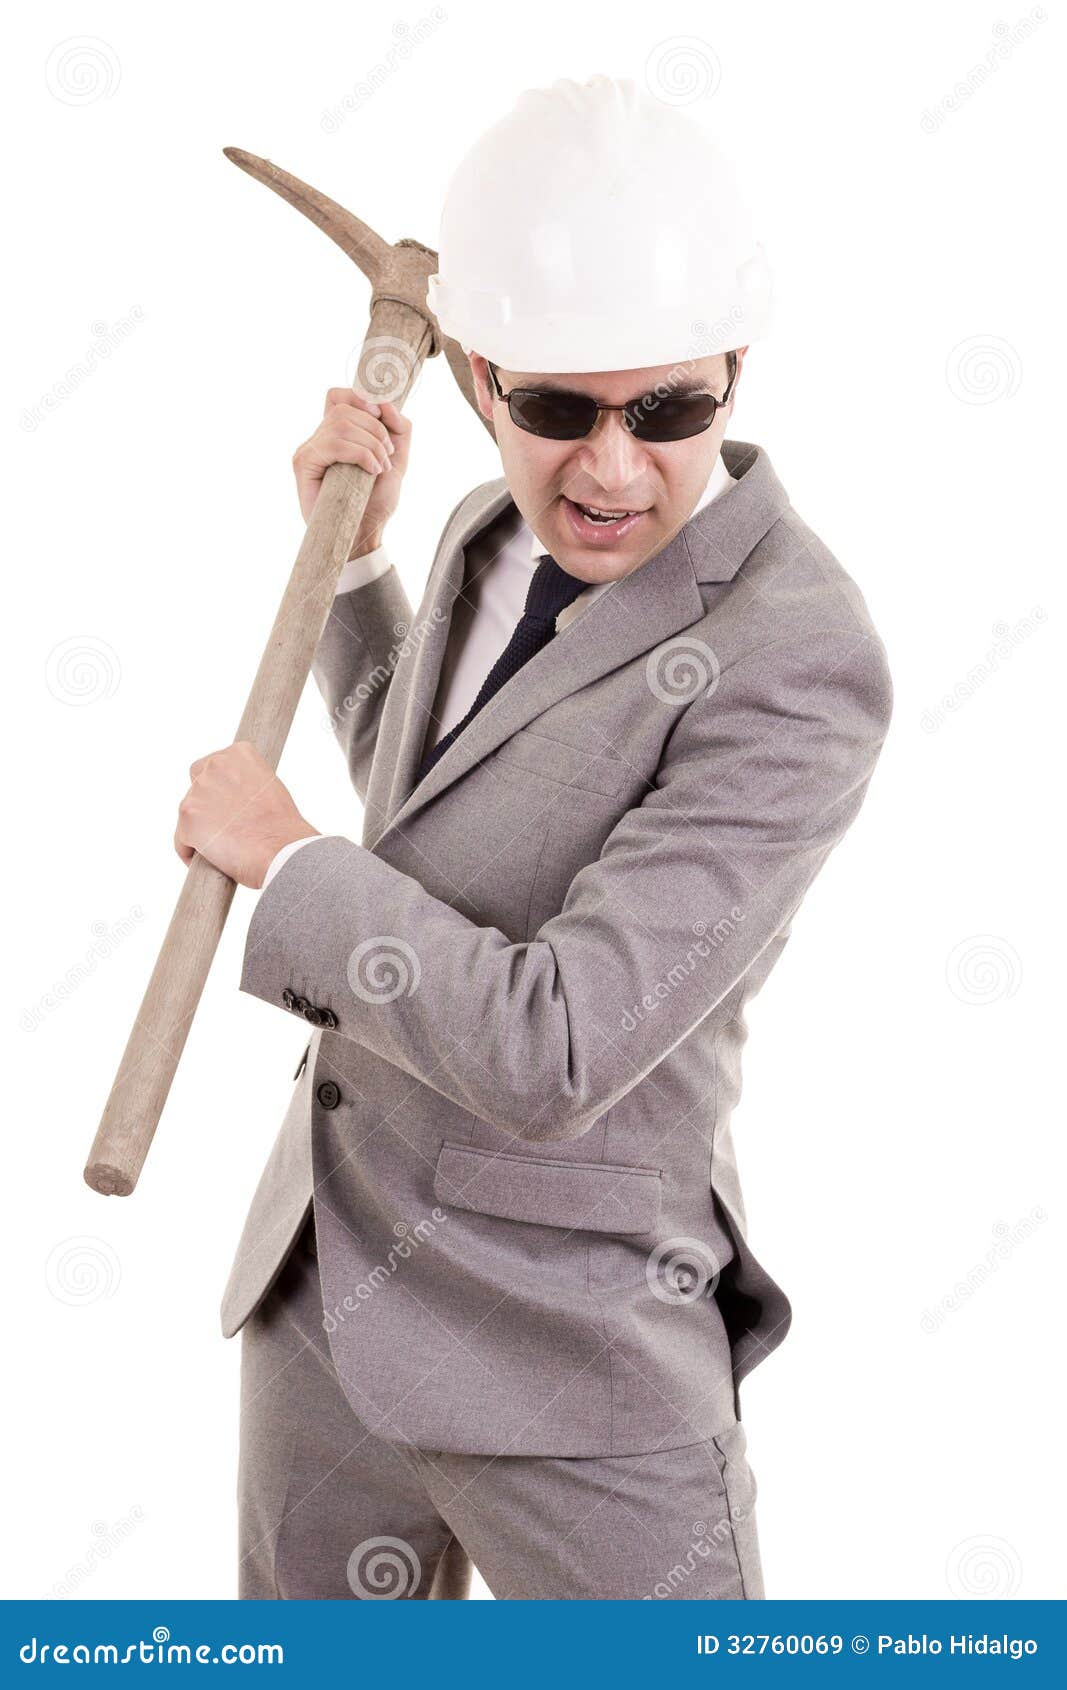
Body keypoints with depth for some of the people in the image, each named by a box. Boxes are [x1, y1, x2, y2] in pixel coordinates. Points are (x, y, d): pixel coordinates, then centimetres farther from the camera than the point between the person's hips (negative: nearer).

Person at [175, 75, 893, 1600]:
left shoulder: (798, 666, -24)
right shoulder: (506, 541, 2)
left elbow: (551, 1050, -29)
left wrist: (279, 859, -16)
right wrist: (353, 551, 11)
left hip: (572, 1345, -7)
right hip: (330, 1280, 8)